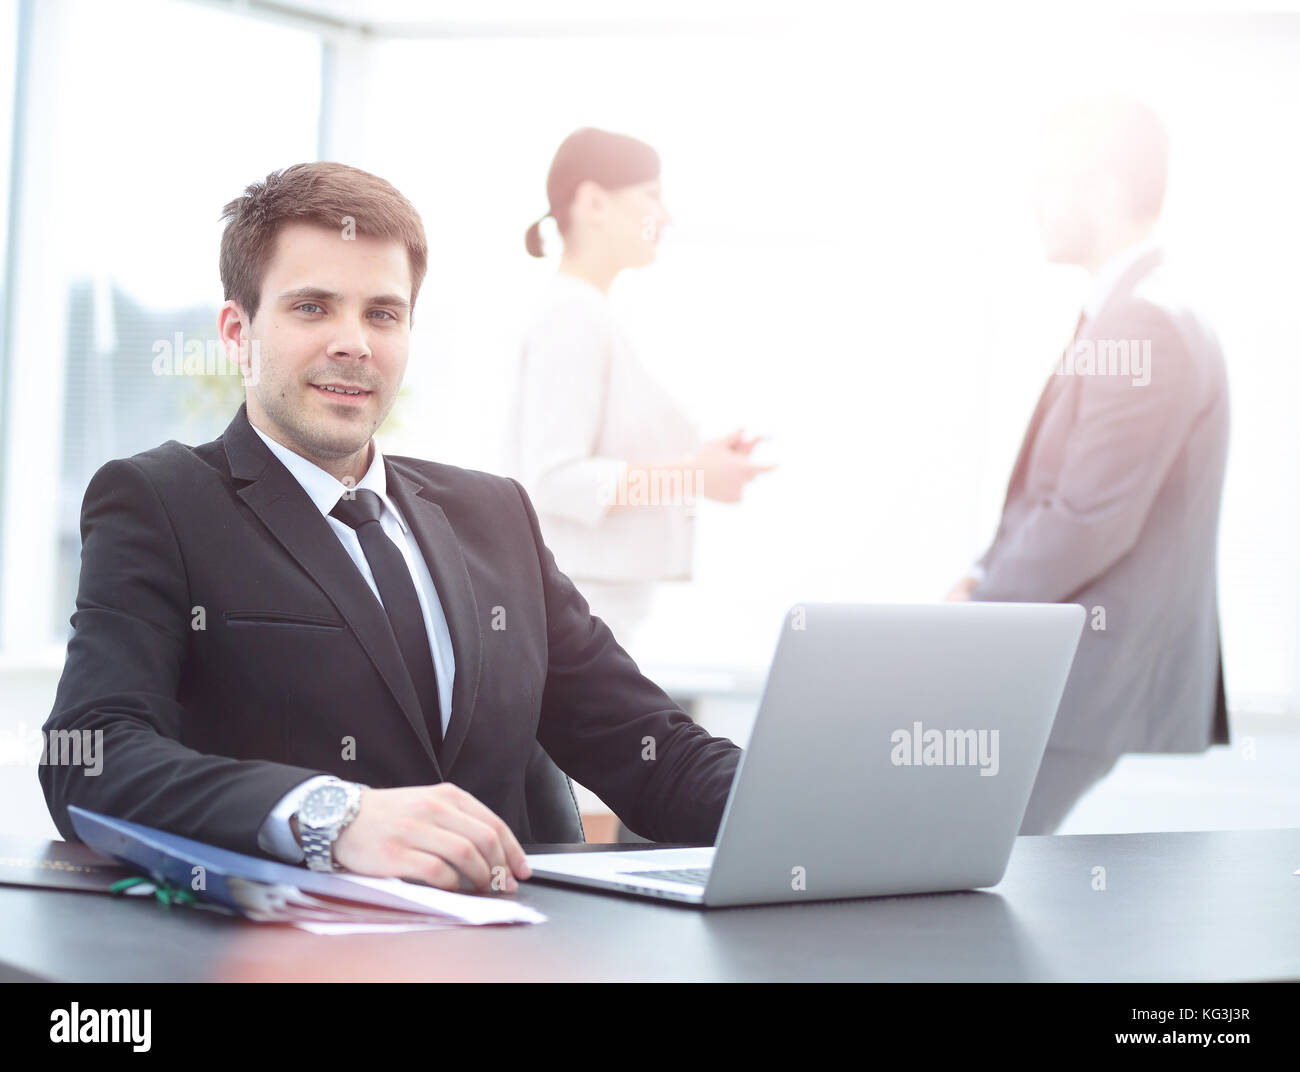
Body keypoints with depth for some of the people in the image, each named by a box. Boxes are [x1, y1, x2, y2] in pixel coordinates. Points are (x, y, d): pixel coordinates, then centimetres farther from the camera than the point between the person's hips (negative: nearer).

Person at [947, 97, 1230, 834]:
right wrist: (982, 580, 6)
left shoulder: (1145, 325, -19)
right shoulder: (1133, 312, 14)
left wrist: (978, 602, -10)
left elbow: (1091, 523, -22)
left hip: (1100, 681, -9)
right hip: (1065, 658, 9)